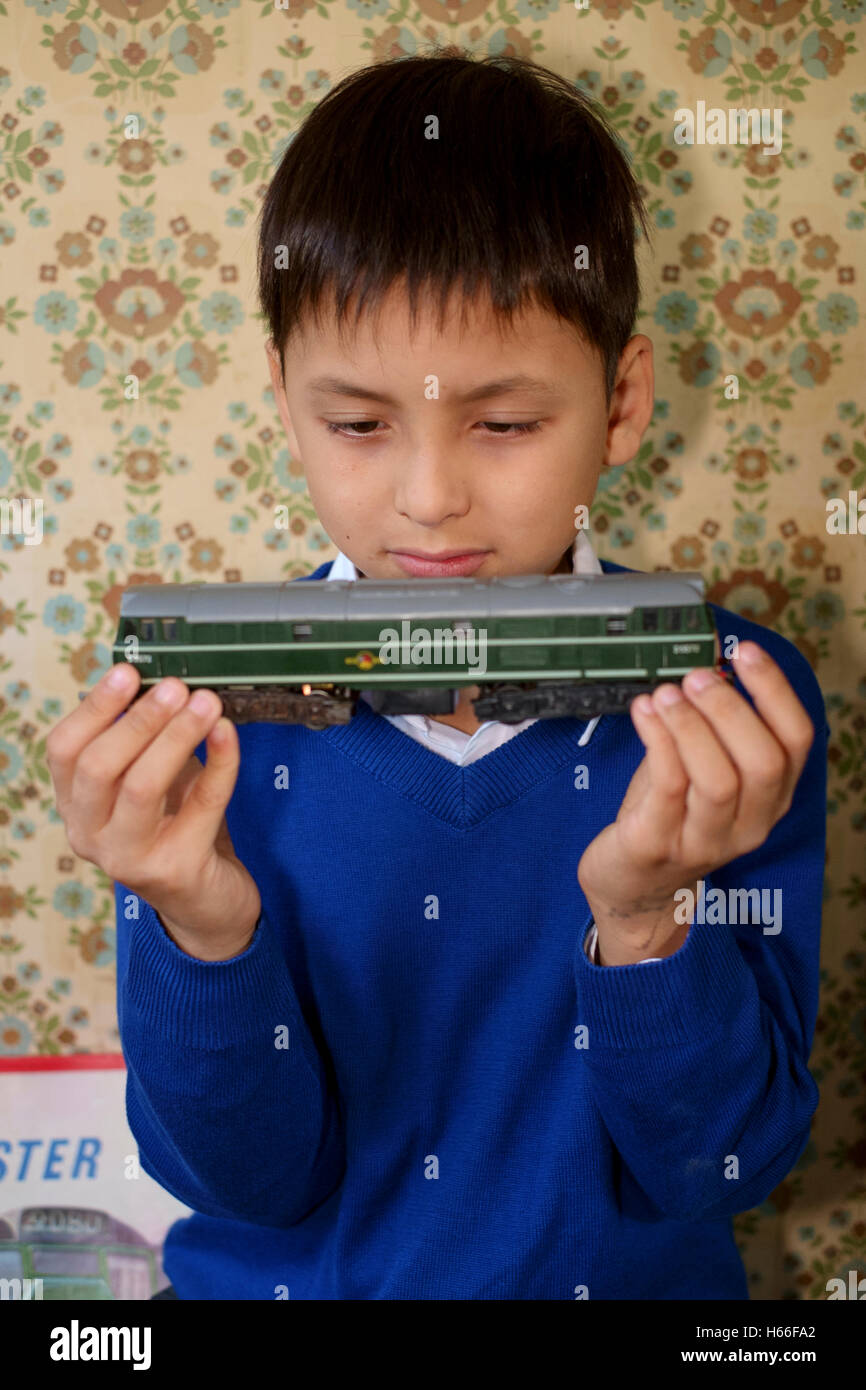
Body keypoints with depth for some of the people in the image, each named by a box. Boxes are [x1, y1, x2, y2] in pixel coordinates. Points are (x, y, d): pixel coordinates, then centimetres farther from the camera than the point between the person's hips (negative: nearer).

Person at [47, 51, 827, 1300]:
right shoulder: (202, 704, -9)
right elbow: (255, 1175, -7)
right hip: (285, 1276, 1)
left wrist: (648, 921, -25)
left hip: (623, 1283, 0)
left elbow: (721, 1174, -9)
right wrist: (202, 934, -24)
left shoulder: (734, 710, -10)